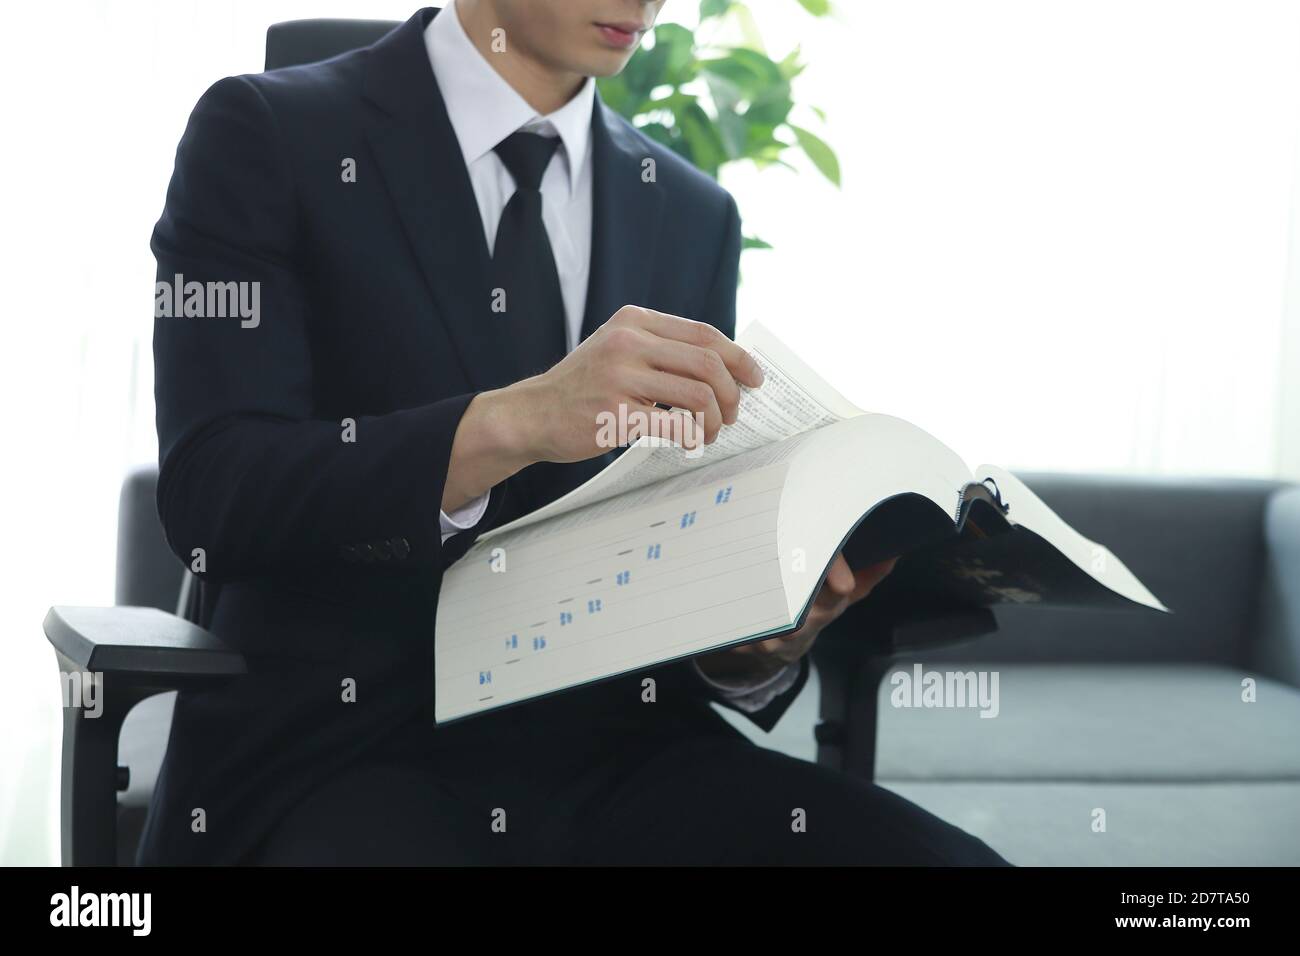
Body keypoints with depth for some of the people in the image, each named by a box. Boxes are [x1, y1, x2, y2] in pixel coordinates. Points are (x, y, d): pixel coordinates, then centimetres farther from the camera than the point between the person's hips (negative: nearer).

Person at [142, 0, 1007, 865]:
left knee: (943, 854, -22)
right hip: (350, 749, -4)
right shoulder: (266, 137, 0)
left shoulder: (694, 216, 14)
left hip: (617, 746, 4)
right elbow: (210, 494, -12)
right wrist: (510, 425, -26)